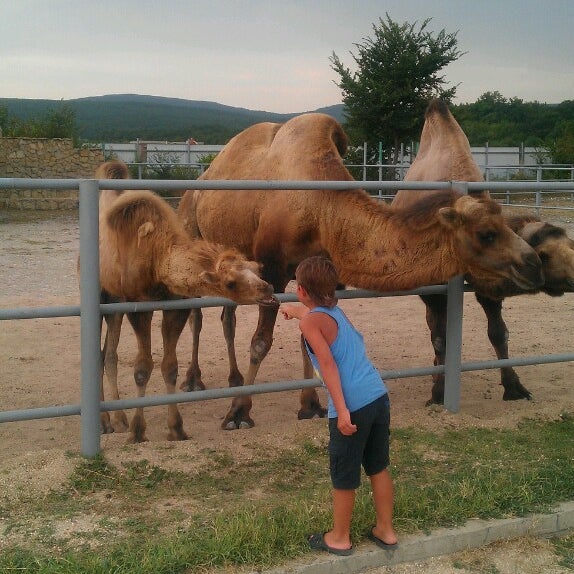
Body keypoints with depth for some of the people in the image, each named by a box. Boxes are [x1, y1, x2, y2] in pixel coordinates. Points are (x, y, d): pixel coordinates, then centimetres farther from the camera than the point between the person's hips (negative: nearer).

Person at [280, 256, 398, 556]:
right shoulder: (335, 311, 16)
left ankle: (340, 538, 27)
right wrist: (292, 310, 62)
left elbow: (328, 364, -19)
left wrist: (342, 411, -22)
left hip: (352, 406, -8)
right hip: (379, 397, 8)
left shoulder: (310, 321, -8)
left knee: (344, 476, 10)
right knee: (379, 467, 21)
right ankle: (386, 531, 34)